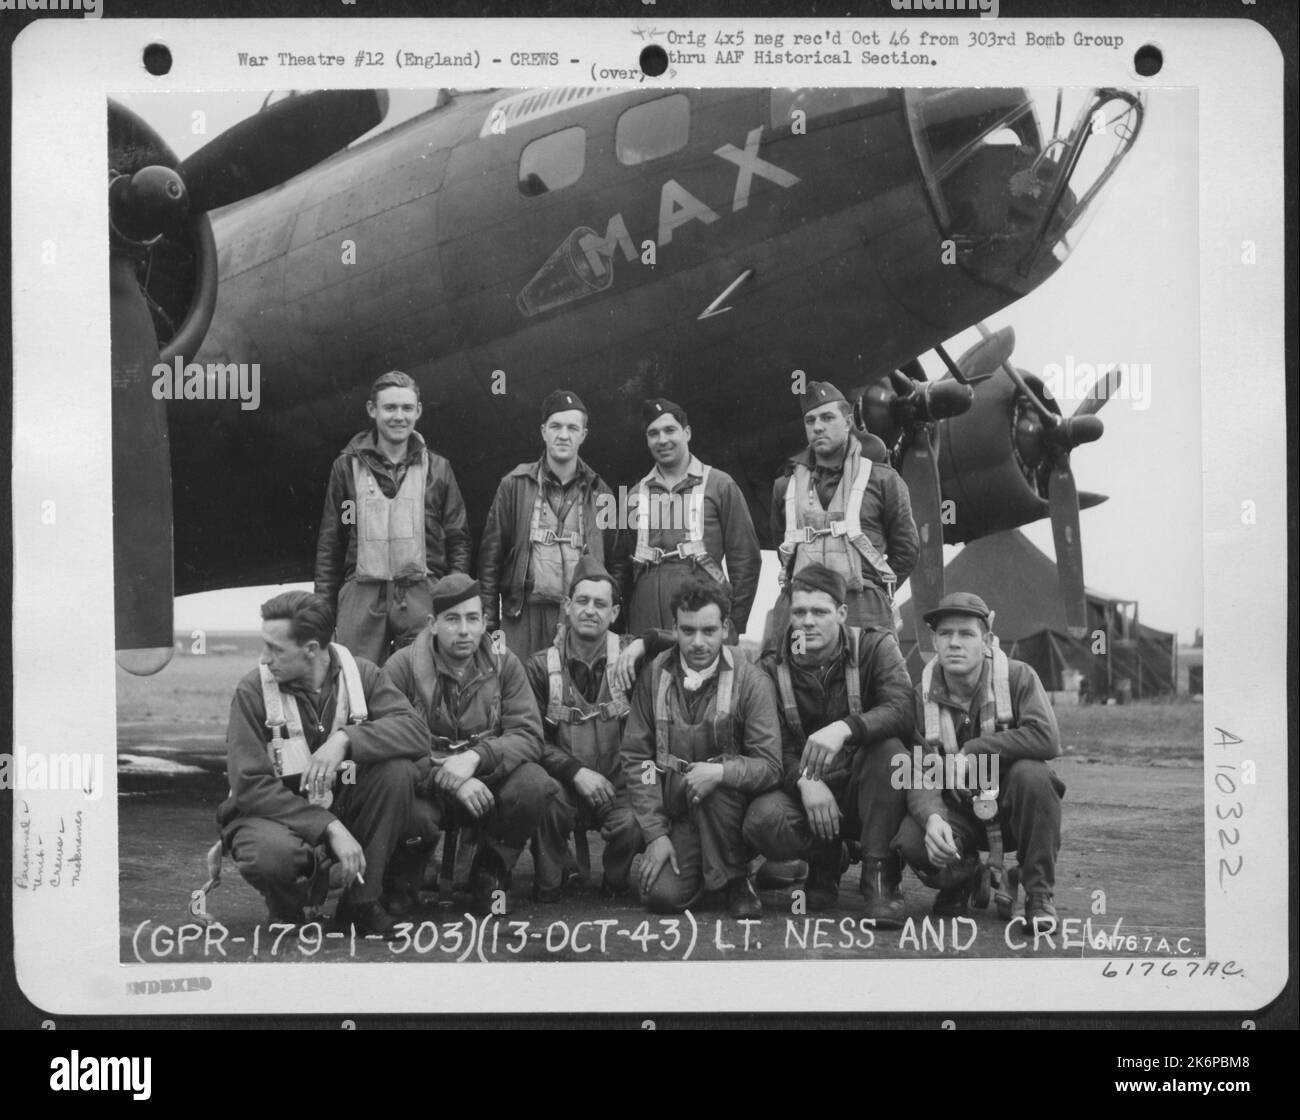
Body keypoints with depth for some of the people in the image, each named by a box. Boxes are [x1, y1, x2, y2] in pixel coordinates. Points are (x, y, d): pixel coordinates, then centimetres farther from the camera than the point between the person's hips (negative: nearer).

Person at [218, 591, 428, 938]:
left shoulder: (359, 673, -6)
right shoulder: (253, 691, -14)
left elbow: (415, 731, -19)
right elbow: (250, 786, -20)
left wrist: (345, 739, -35)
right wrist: (330, 828, -28)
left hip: (342, 809, 3)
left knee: (397, 769, -24)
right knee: (273, 854, -39)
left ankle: (360, 903, -8)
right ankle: (286, 907, 2)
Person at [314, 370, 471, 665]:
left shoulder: (437, 469, 10)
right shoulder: (347, 466, 9)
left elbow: (458, 540, 10)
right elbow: (329, 545, 10)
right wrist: (323, 608, 4)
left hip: (422, 597, 0)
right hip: (362, 596, 0)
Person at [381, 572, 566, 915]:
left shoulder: (504, 664, 0)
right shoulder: (402, 666, -8)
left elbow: (529, 735, -9)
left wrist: (475, 757, -28)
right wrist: (450, 780, -29)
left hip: (487, 781, 3)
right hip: (426, 786, -3)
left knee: (533, 785, -27)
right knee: (415, 816, -36)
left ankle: (490, 874, 1)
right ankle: (401, 883, 1)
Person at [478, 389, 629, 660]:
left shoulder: (597, 491, 11)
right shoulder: (516, 485, 6)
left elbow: (617, 562, 11)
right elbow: (491, 555, 4)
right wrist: (488, 622, -2)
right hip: (524, 616, -1)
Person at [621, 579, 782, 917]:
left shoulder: (751, 681, -9)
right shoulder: (653, 676, -2)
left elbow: (769, 766, -14)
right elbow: (636, 757, -2)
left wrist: (720, 772, -33)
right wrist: (655, 833, -9)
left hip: (730, 808, -2)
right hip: (673, 812, 2)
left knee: (714, 788, -35)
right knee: (662, 894, -21)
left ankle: (735, 879, -8)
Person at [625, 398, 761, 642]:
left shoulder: (719, 485, 5)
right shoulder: (638, 494, 15)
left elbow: (745, 558, 4)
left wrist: (735, 624, -1)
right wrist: (624, 624, 8)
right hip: (646, 621, 3)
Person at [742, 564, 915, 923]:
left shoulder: (876, 647, -5)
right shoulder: (773, 668, 0)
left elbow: (902, 711, -23)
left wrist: (844, 728, -41)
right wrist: (805, 781, -29)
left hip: (864, 789, -1)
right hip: (807, 791, 1)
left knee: (888, 747, -34)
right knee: (763, 819, -31)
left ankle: (880, 876, -21)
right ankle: (826, 861, 4)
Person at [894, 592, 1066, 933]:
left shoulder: (1017, 676, -11)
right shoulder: (923, 696, -6)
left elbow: (1047, 738, -28)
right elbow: (919, 776, -14)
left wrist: (974, 752, -29)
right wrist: (932, 817, -37)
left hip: (1012, 806, -1)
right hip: (958, 811, 1)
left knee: (1031, 774, -34)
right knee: (912, 841, -28)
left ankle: (1038, 892, -16)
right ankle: (963, 877, 10)